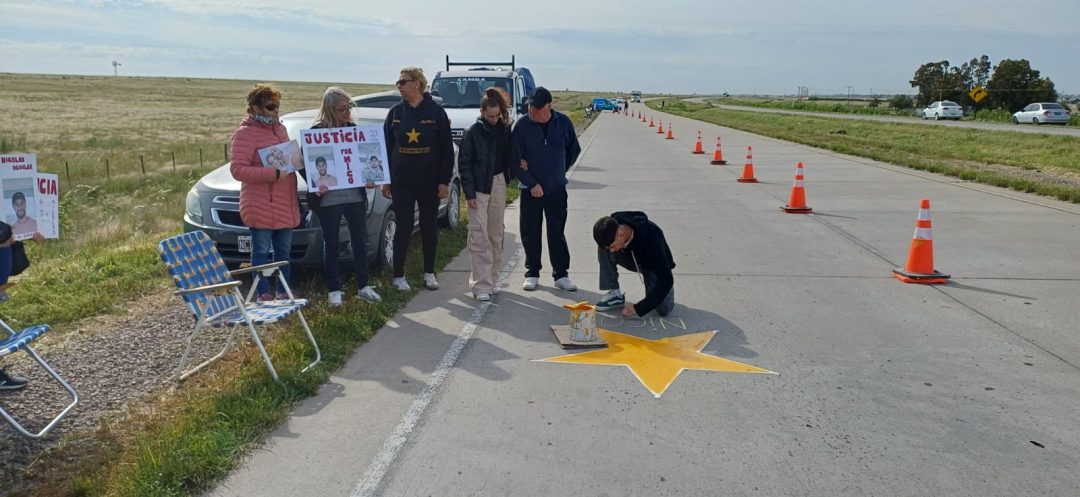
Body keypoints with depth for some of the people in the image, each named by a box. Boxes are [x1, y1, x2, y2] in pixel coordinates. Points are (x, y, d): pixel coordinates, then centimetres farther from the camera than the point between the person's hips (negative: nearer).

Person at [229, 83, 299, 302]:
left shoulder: (279, 128, 15)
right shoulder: (245, 133, -10)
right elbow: (237, 169, -17)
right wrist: (273, 174, -23)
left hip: (285, 204, 8)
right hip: (261, 206, -8)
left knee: (283, 250, 14)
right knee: (261, 251, 0)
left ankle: (283, 292, 25)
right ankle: (264, 294, 10)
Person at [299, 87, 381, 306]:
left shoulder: (353, 129, 8)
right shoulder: (316, 132, -5)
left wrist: (368, 179, -3)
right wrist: (315, 184, -19)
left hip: (355, 195, 4)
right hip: (328, 199, -4)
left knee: (360, 242, 9)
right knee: (331, 245, 7)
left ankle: (363, 287, 21)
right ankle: (334, 290, 17)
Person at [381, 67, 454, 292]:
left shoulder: (435, 111, -2)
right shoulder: (396, 112, 4)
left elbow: (447, 149, -2)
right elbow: (386, 146, 8)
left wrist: (444, 181, -7)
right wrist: (385, 180, 3)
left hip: (429, 182, -1)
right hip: (401, 182, 1)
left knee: (429, 227, 8)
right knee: (404, 227, 3)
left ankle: (429, 273, 21)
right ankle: (398, 276, 12)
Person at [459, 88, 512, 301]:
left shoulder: (505, 130, 6)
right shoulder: (473, 132, -7)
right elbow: (464, 163, -6)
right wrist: (469, 192, -11)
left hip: (499, 185, 5)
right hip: (479, 188, -5)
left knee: (496, 234, 11)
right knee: (479, 236, -8)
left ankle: (491, 279, 22)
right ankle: (481, 285, -7)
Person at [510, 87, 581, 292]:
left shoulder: (563, 122, -3)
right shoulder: (522, 126, -8)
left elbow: (574, 150, 11)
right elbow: (514, 160, -7)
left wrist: (559, 171, 6)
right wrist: (532, 183, -11)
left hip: (557, 188, 1)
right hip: (530, 189, -1)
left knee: (557, 233, 7)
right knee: (530, 234, 7)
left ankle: (561, 274, 16)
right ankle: (532, 273, 20)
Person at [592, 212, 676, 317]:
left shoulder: (650, 238, -41)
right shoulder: (612, 224, -27)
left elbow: (666, 280, -38)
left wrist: (638, 308, -38)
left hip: (654, 266, -4)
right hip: (631, 260, 4)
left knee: (663, 310, -23)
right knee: (603, 249, -26)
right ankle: (615, 294, -14)